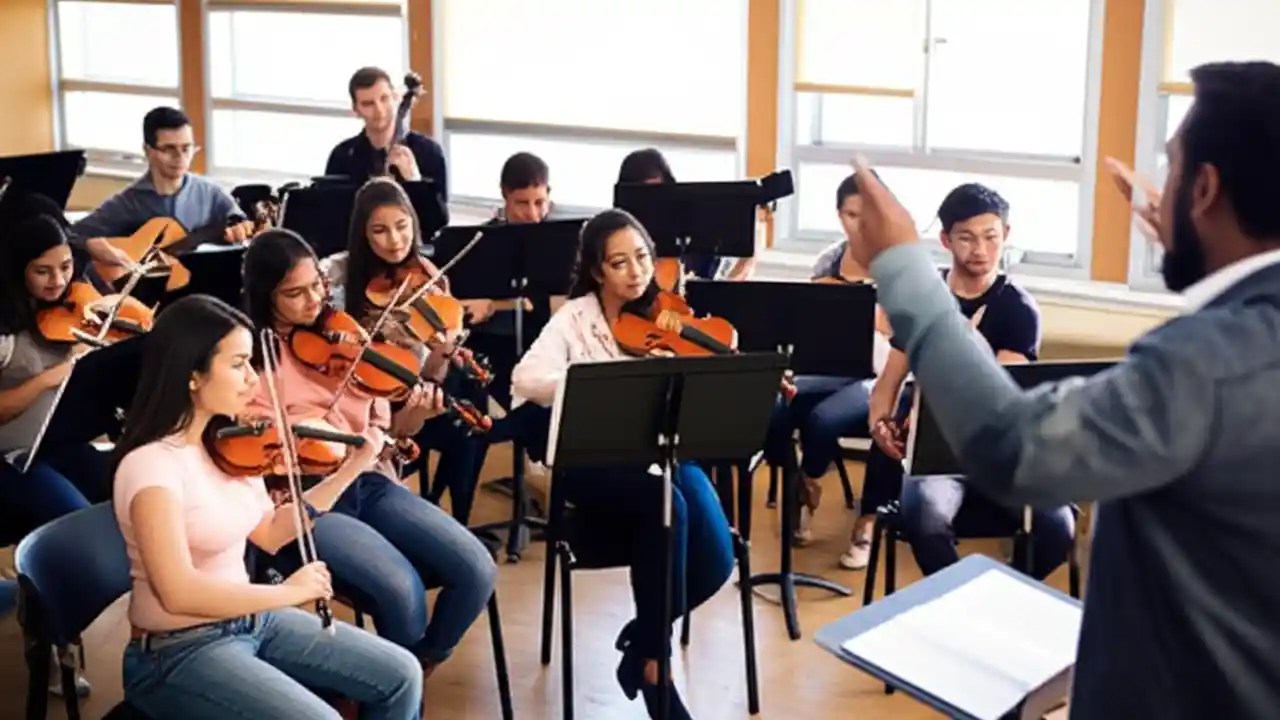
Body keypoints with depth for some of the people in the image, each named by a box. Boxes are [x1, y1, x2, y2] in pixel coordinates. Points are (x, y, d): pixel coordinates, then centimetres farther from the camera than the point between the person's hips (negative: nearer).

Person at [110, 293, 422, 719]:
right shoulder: (152, 464, -23)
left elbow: (270, 533, 11)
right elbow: (177, 592, -31)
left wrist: (354, 466, 7)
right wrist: (289, 592, -22)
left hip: (251, 620, 8)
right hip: (179, 654, -8)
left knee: (400, 676, 4)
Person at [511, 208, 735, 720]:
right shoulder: (574, 318, 1)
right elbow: (528, 379, -18)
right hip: (592, 461, -3)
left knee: (714, 560, -21)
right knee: (665, 506, -33)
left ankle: (641, 639, 8)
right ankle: (653, 659, -15)